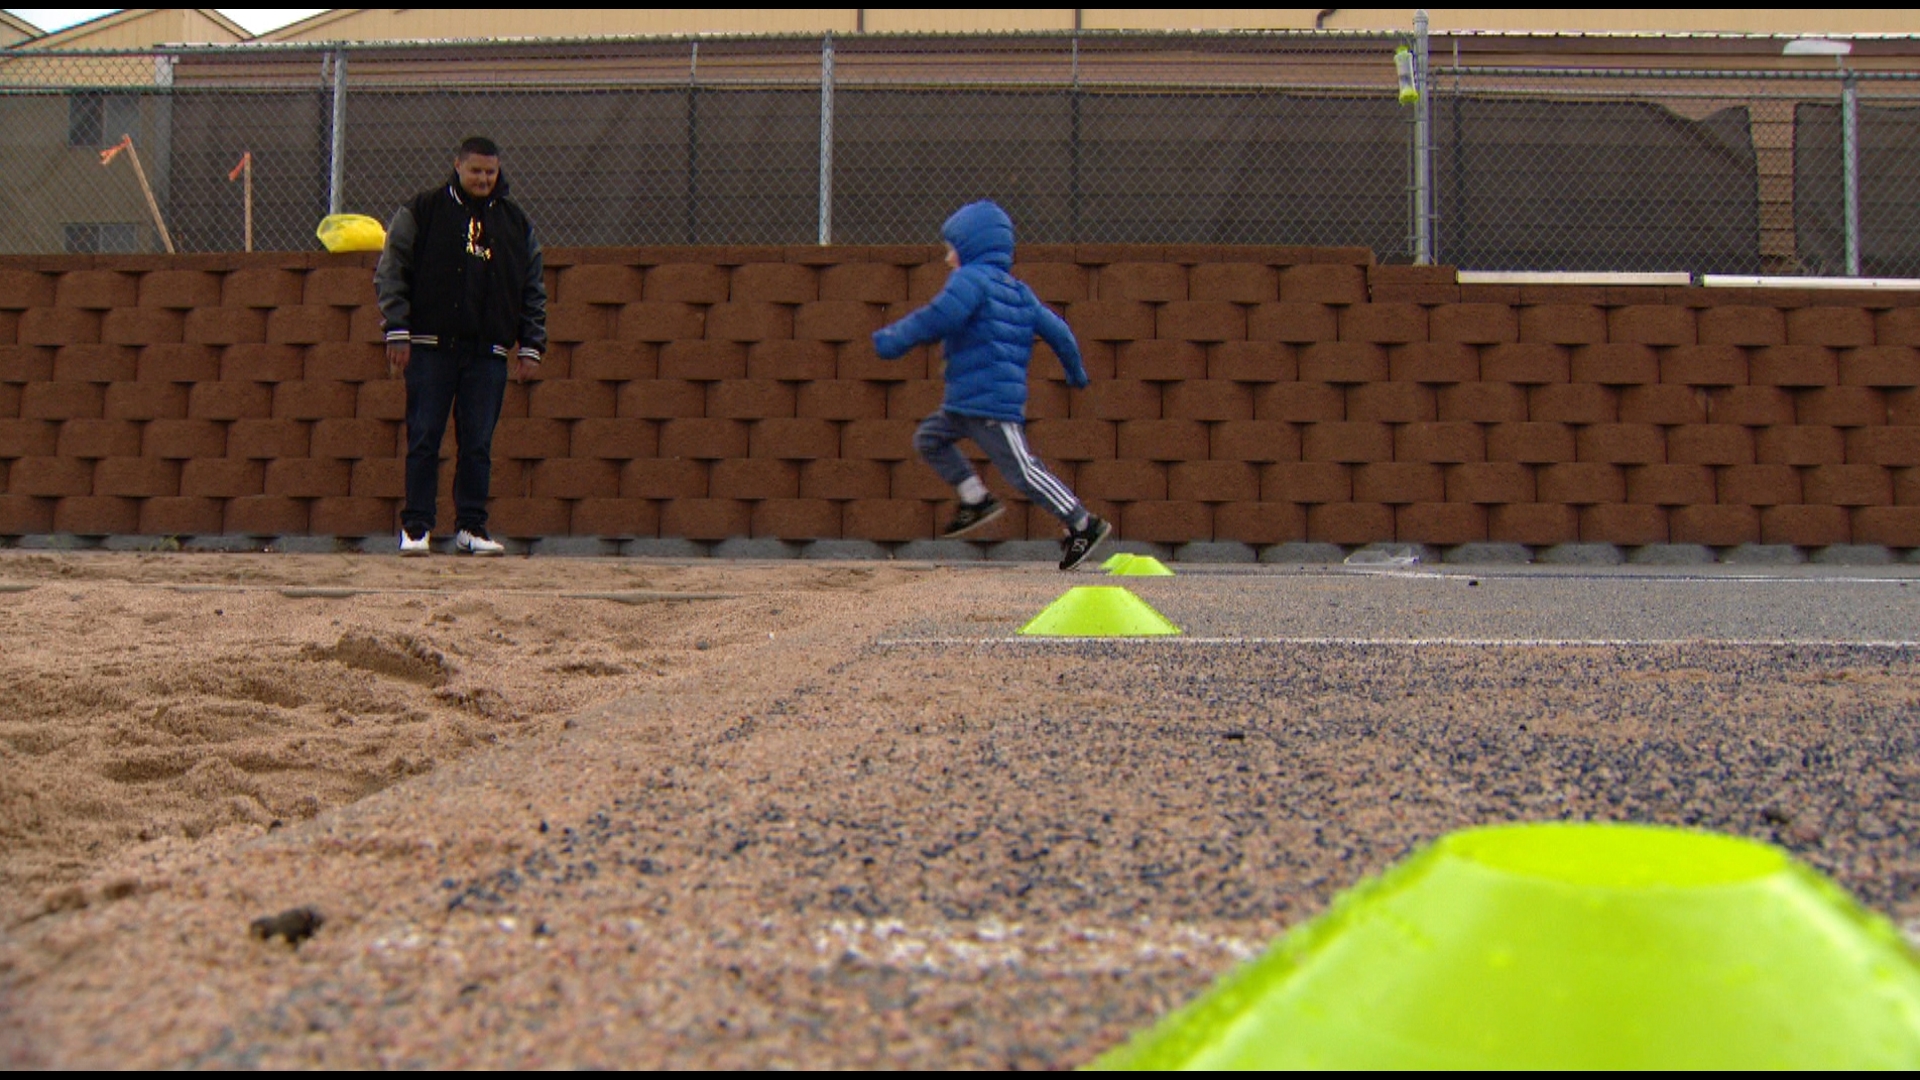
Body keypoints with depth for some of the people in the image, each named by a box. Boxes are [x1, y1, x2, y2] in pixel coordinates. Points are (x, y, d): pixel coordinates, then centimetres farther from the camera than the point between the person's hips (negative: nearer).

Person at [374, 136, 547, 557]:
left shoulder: (516, 223, 13)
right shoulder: (421, 213, 4)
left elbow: (534, 290, 16)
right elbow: (391, 273, 2)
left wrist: (531, 346, 8)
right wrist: (398, 331, -7)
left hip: (488, 352, 2)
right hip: (431, 347, -2)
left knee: (478, 445, 3)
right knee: (423, 440, -1)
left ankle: (471, 527, 10)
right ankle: (415, 527, 5)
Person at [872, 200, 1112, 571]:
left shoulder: (972, 279, -9)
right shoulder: (1018, 290, 18)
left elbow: (940, 318, -24)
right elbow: (1056, 329, 20)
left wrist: (892, 338, -15)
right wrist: (1076, 370, 33)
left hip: (989, 403, -10)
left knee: (1022, 471, -8)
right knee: (929, 437, 16)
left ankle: (1084, 524, -3)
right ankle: (975, 500, 14)